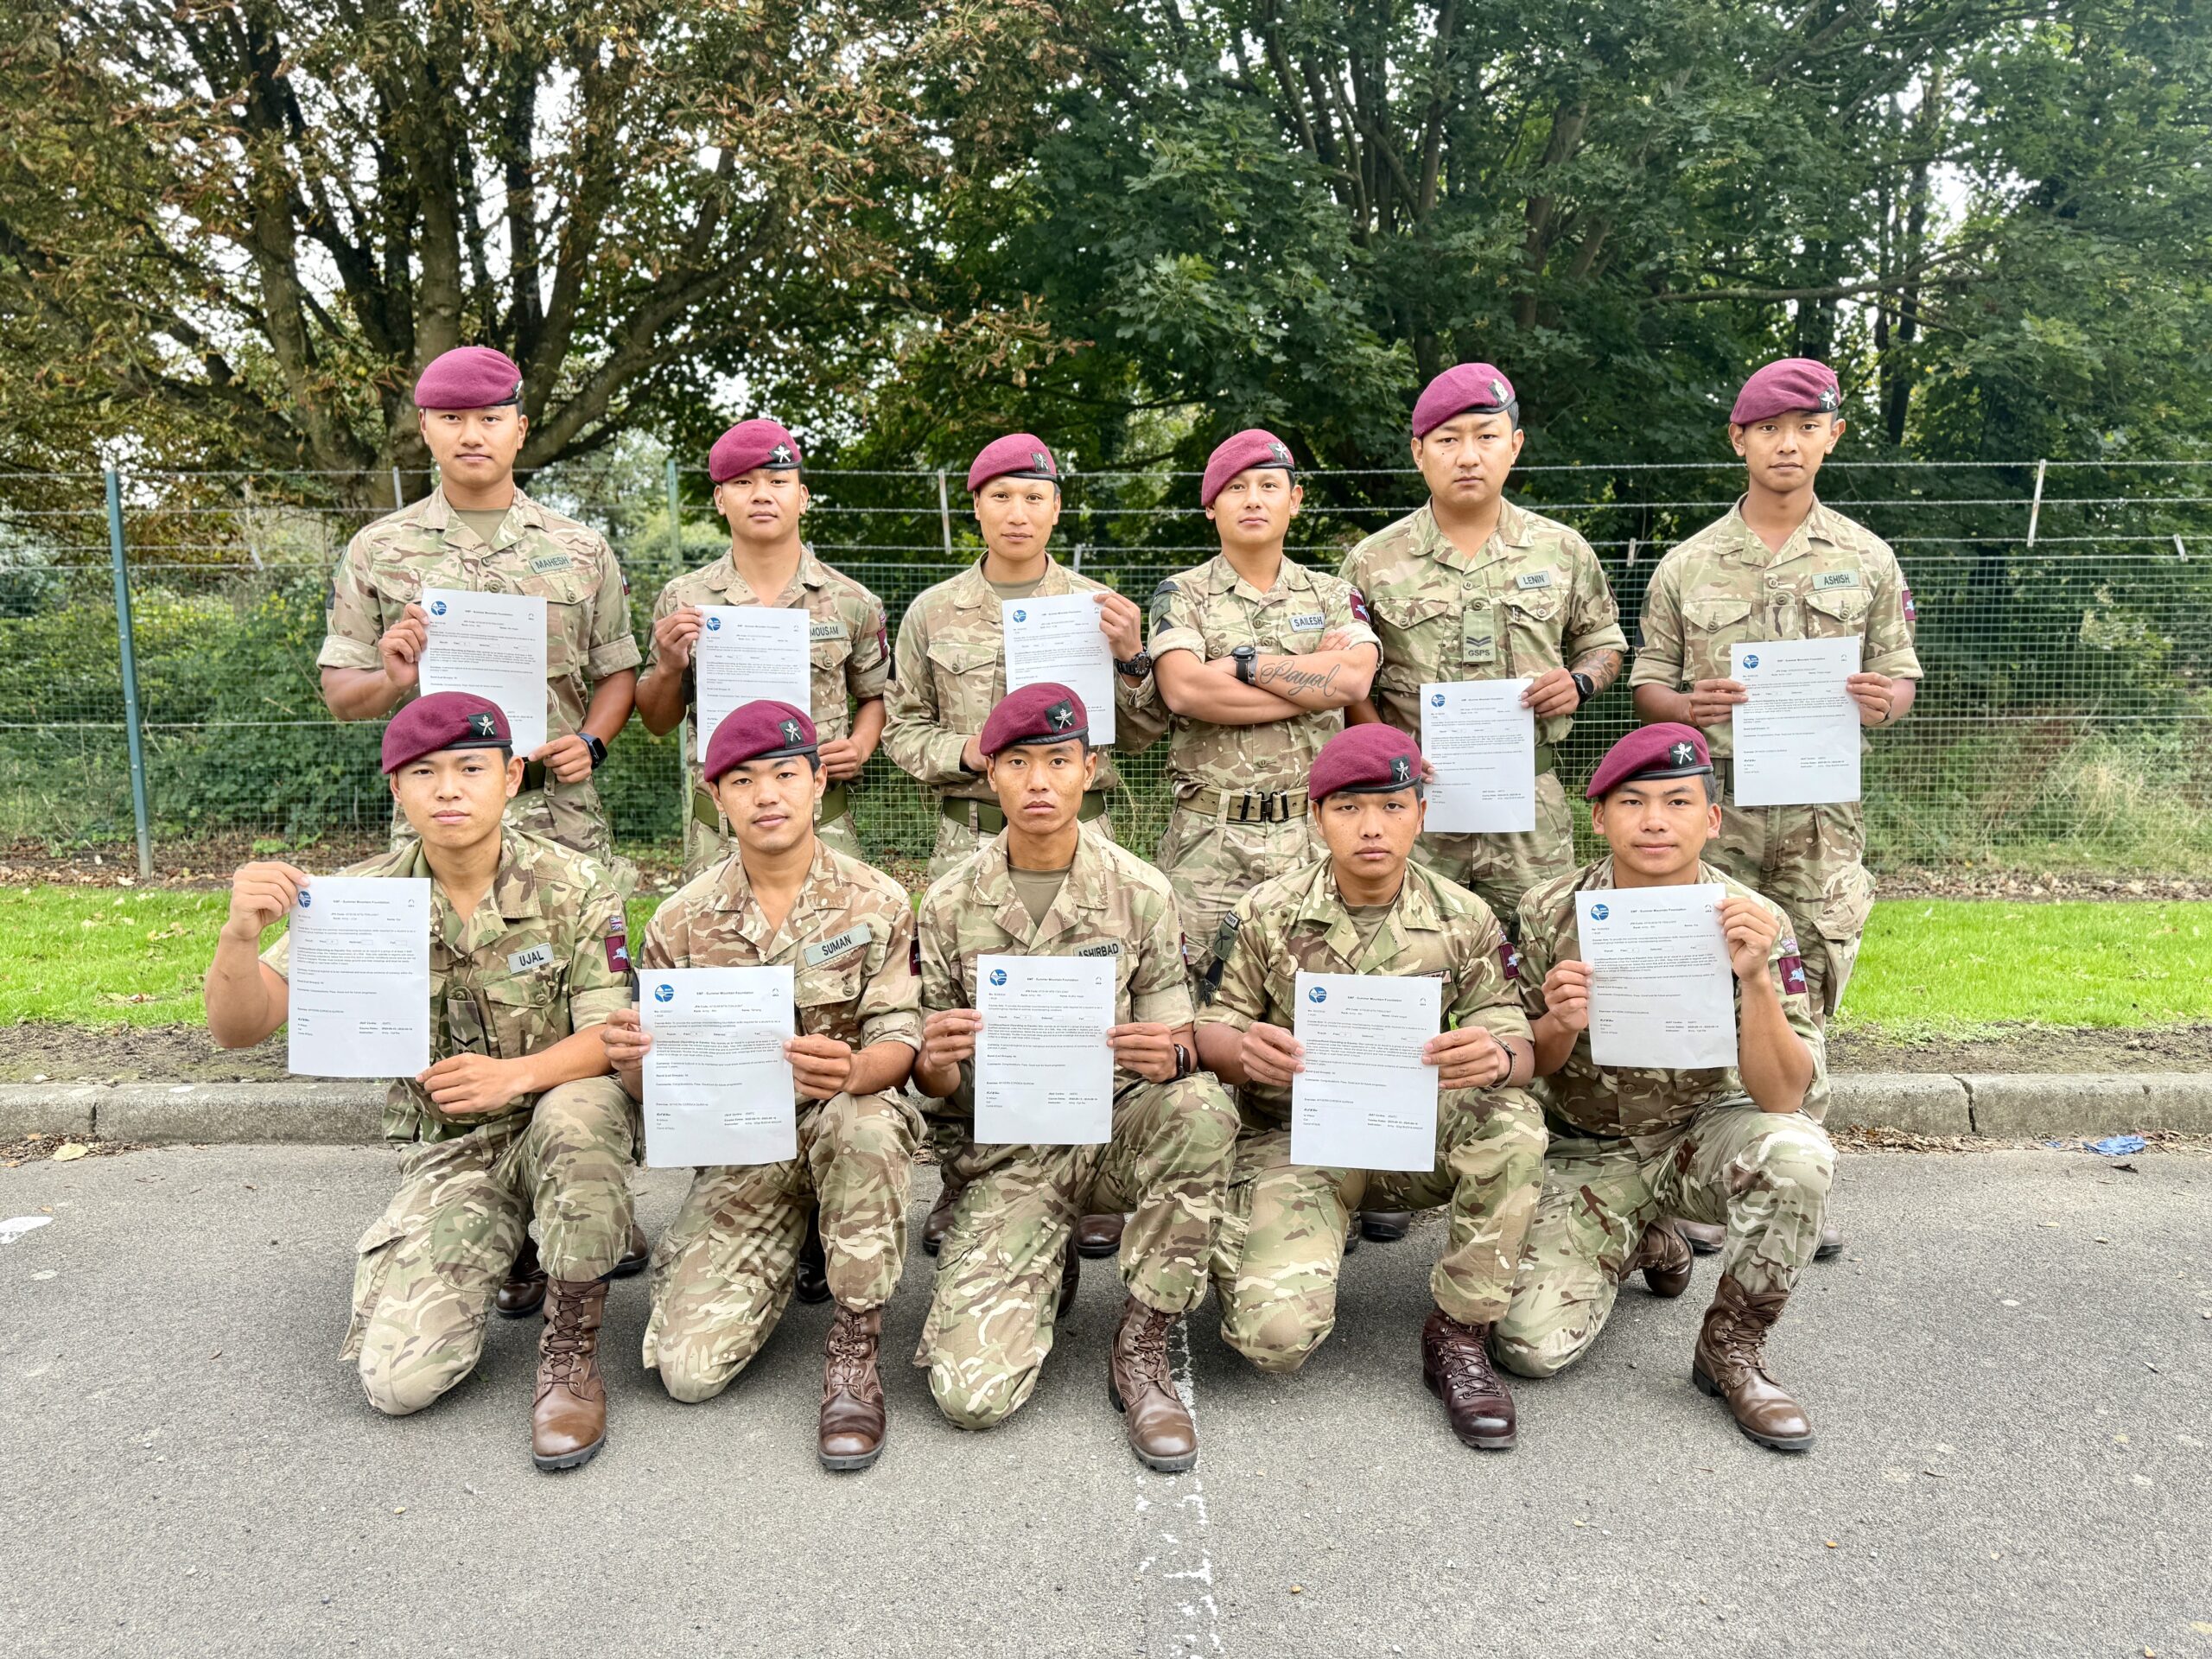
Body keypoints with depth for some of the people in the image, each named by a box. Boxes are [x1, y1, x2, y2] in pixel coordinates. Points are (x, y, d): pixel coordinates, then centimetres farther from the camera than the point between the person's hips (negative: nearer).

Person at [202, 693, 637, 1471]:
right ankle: (495, 1246, 18)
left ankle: (572, 1351, -18)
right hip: (449, 1151, 2)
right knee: (397, 1378, -15)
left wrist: (514, 1074, -37)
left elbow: (614, 1037, -16)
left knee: (580, 1110, -39)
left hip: (564, 1118, -2)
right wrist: (240, 932, -30)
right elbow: (239, 1027, -8)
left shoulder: (572, 885, -10)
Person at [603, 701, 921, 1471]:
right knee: (687, 1368, -12)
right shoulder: (682, 921, -1)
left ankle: (854, 1354, -20)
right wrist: (633, 1063, -24)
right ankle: (789, 1245, 21)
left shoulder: (875, 903, -5)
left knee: (863, 1119, -40)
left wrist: (854, 1072, -35)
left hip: (845, 1122, -2)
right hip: (739, 1146, 2)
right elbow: (657, 1083, 3)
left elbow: (898, 1040, -10)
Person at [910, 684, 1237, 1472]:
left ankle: (1141, 1350, -13)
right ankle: (1045, 1274, 19)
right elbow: (938, 1083, 4)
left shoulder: (1139, 891, -1)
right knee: (973, 1393, -18)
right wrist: (936, 1062, -22)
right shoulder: (950, 903, -1)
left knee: (1203, 1109, -35)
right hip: (1005, 1153, 0)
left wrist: (1170, 1056, -26)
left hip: (1114, 1132, 1)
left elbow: (1179, 1042, -1)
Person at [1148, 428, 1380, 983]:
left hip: (1315, 834, 2)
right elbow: (1184, 689, -14)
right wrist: (1314, 679, -8)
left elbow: (1355, 678, -8)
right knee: (1204, 994, -1)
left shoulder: (1334, 596, 12)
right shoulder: (1182, 595, 6)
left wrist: (1244, 663, -9)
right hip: (1210, 838, -2)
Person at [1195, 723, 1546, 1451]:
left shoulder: (1464, 920, -2)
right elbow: (1212, 1029, -1)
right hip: (1294, 1138, -1)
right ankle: (1241, 1250, 17)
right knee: (1276, 1335, -22)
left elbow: (1514, 1046, -6)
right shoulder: (1269, 912, -4)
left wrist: (1497, 1058, -33)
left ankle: (1458, 1334, -12)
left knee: (1513, 1121, -31)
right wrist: (1242, 1050, -27)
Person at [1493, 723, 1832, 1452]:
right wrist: (1559, 1027, -27)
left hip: (1702, 1134, 0)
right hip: (1587, 1151, 1)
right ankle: (1641, 1242, 18)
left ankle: (1732, 1344, -7)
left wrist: (1756, 980, -39)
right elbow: (1524, 1070, -3)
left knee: (1795, 1152, -34)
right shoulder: (1550, 914, -12)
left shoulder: (1751, 922, -15)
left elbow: (1781, 1099, -23)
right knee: (1533, 1346, -16)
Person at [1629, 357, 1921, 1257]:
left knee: (1807, 997, 6)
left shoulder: (1867, 559, 8)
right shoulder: (1688, 565, 5)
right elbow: (1647, 684, 7)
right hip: (1713, 804, -1)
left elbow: (1901, 677, 11)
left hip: (1821, 810, 1)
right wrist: (1688, 707, -16)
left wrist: (1881, 701, -13)